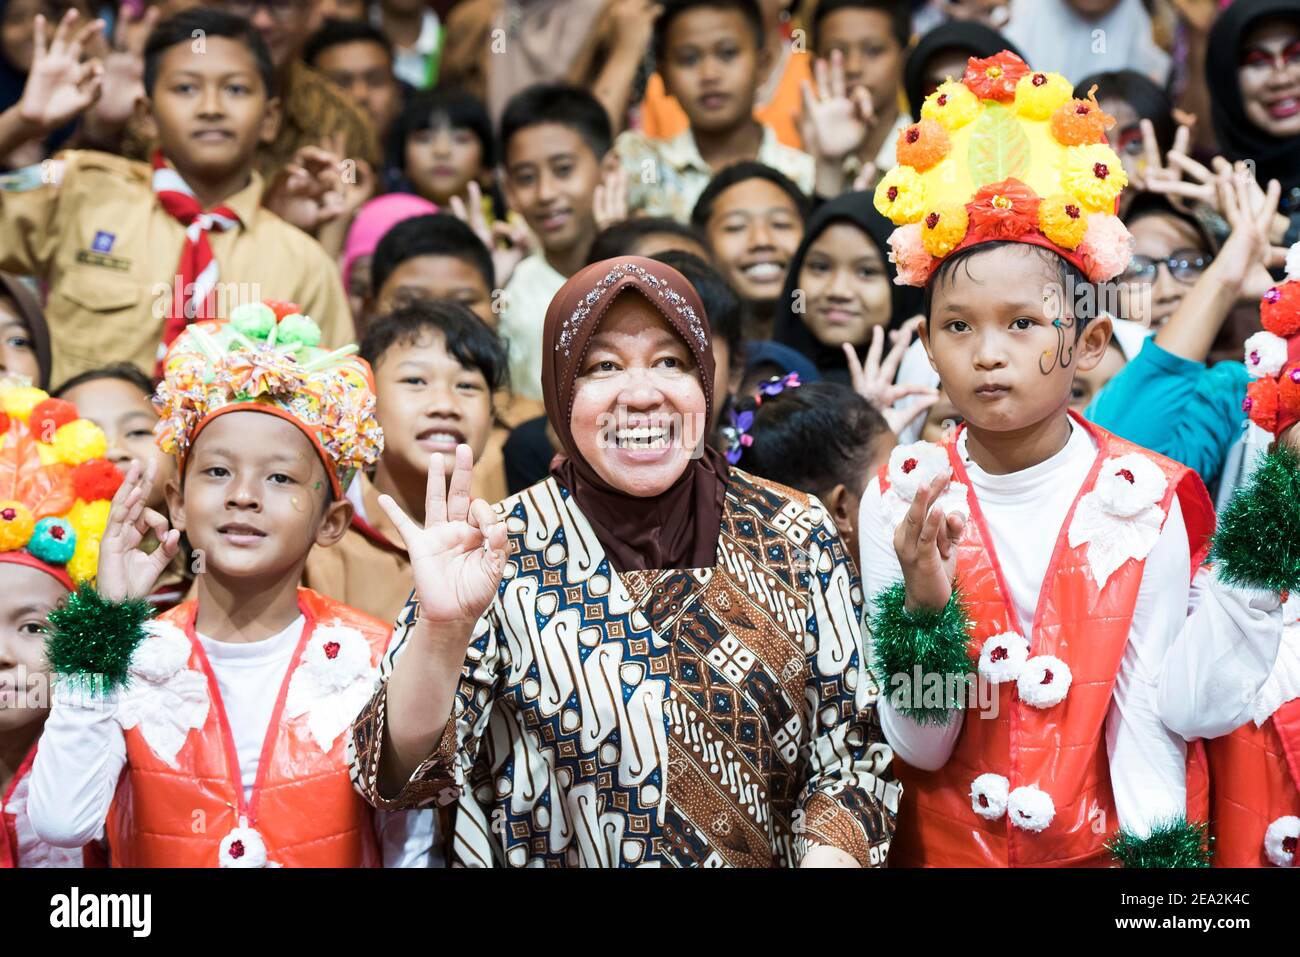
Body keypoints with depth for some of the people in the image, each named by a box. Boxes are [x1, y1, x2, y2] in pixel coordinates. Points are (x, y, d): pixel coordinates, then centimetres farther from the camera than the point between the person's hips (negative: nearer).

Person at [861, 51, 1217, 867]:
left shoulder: (1143, 504, -13)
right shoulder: (901, 501, -10)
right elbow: (919, 746, -12)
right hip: (945, 846, 1)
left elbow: (1149, 724, -11)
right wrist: (923, 603, -26)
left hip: (1098, 848, -1)